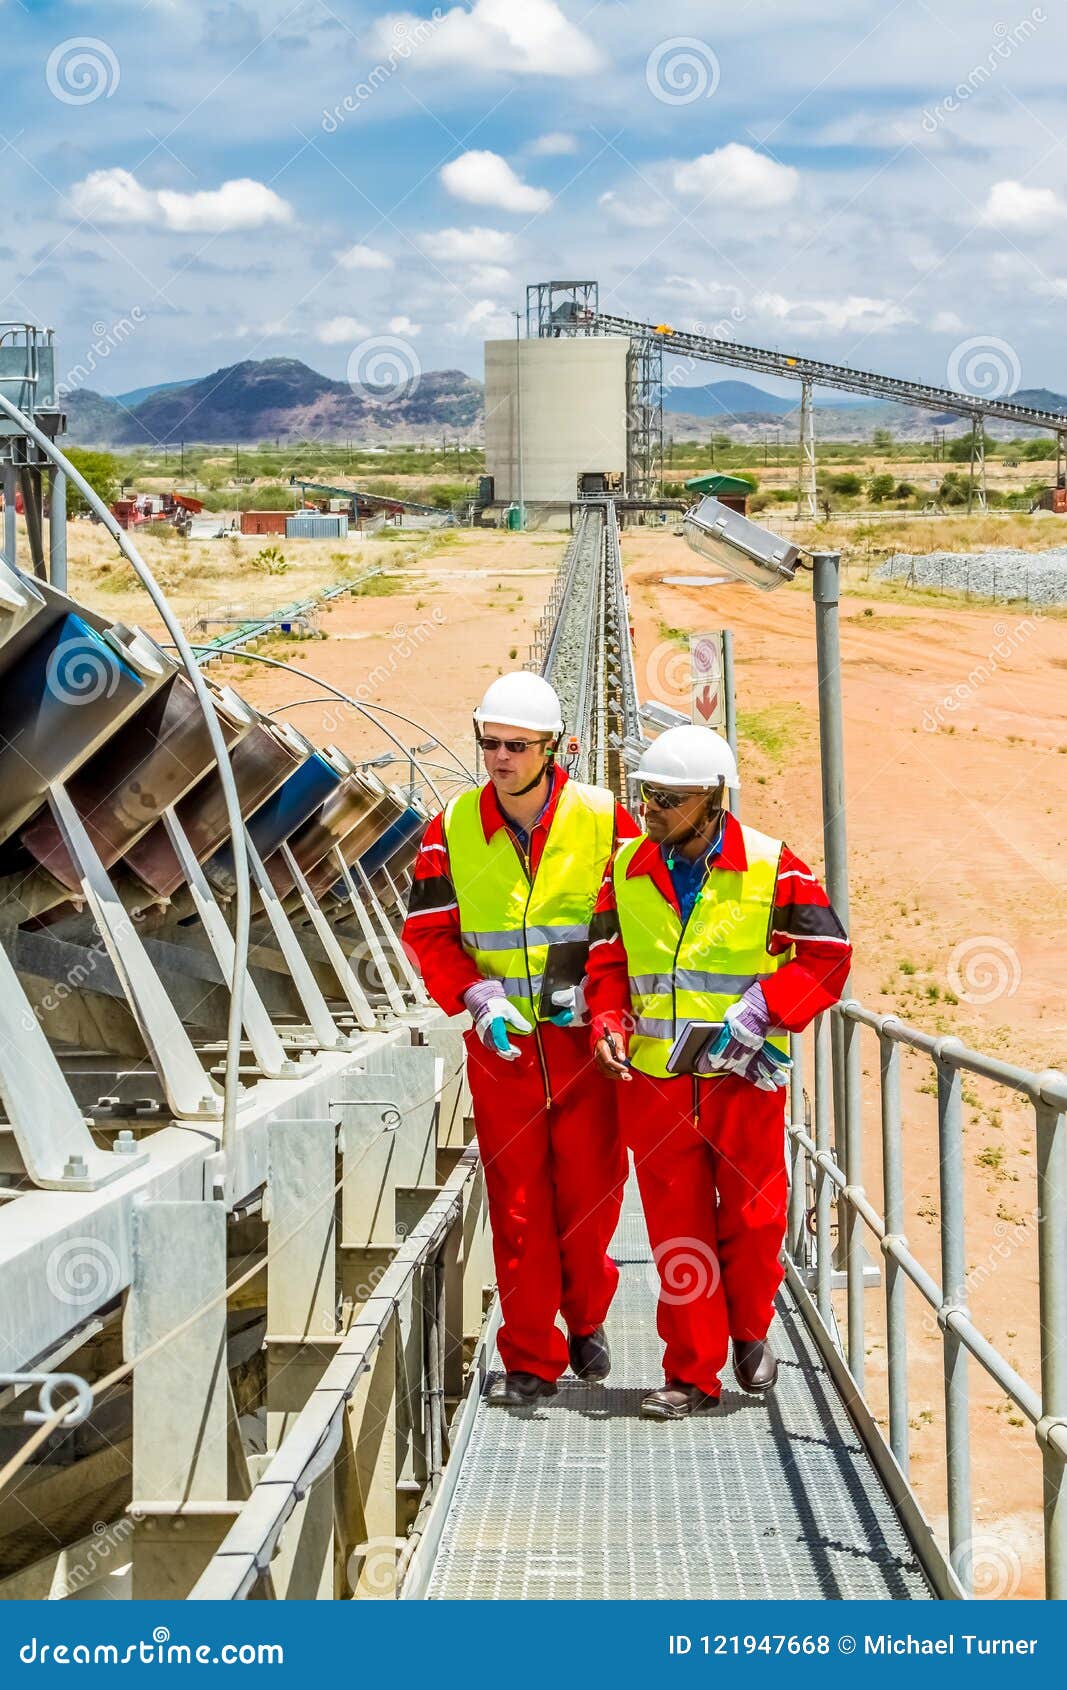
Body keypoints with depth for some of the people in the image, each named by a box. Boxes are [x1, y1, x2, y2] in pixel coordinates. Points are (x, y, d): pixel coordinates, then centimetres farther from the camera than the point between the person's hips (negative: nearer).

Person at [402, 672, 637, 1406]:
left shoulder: (604, 819, -3)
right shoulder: (454, 827, 1)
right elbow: (429, 931, 4)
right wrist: (475, 996, -11)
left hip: (585, 1038, -1)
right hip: (501, 1043, 1)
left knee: (591, 1189, 3)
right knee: (517, 1203, 2)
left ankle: (586, 1317, 31)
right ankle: (531, 1360, 12)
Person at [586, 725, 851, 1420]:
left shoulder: (772, 868, -5)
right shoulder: (627, 869, 6)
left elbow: (825, 957, -6)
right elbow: (608, 960, 14)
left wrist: (755, 1014, -16)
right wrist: (610, 1023, -5)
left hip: (744, 1078, -2)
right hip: (653, 1078, 3)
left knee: (752, 1218, 4)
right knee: (676, 1228, 4)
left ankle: (749, 1334, 31)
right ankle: (691, 1372, 13)